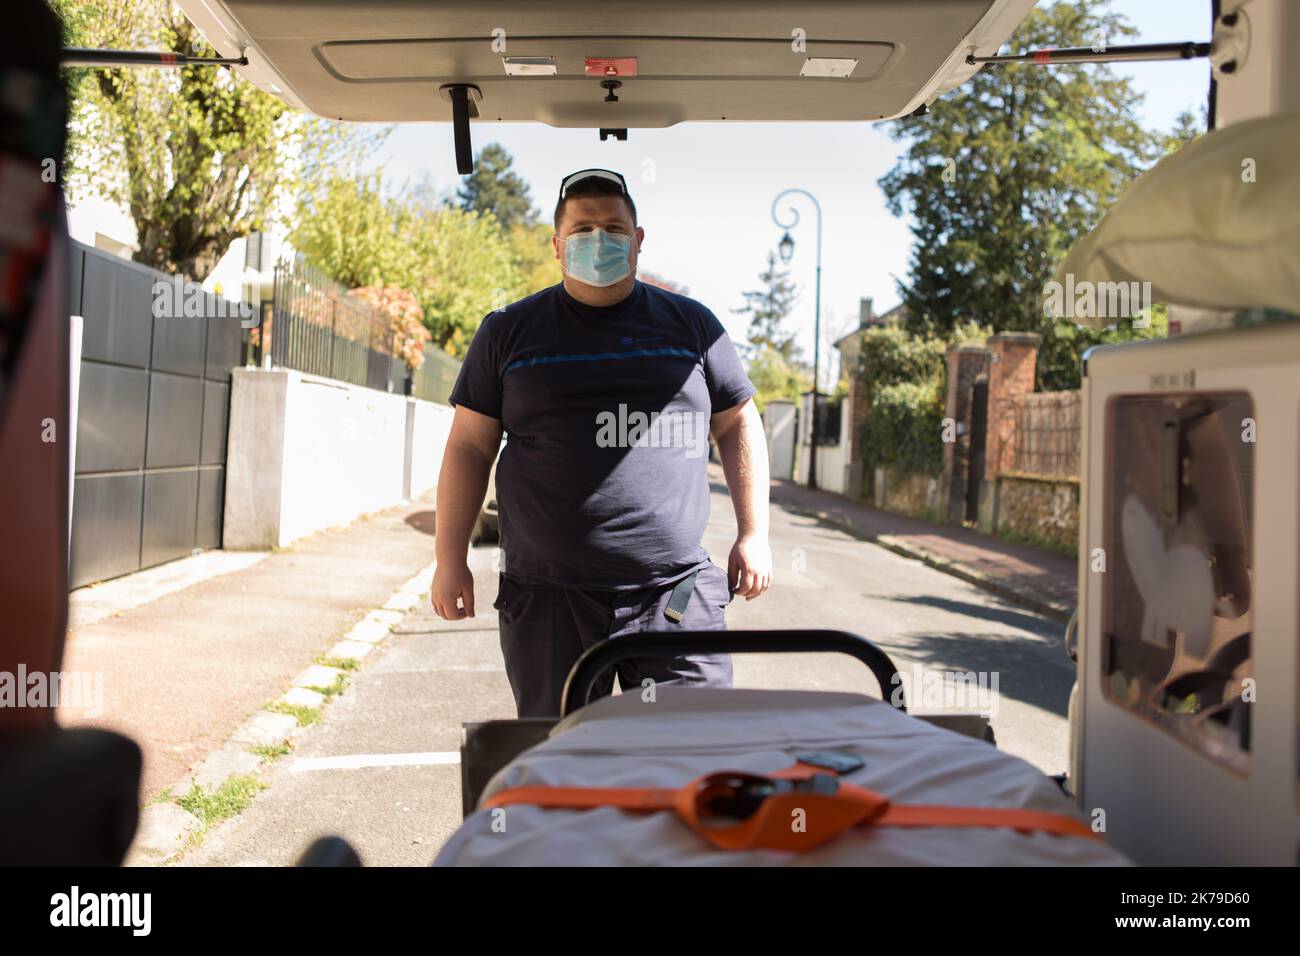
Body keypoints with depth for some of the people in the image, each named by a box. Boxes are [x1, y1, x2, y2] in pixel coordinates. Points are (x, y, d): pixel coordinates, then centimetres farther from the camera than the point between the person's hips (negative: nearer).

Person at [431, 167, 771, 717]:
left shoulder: (691, 325, 11)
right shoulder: (510, 331, 9)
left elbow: (738, 424, 16)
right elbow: (469, 446, 9)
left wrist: (753, 534, 9)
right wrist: (451, 559, 4)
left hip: (675, 595, 0)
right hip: (548, 601, 0)